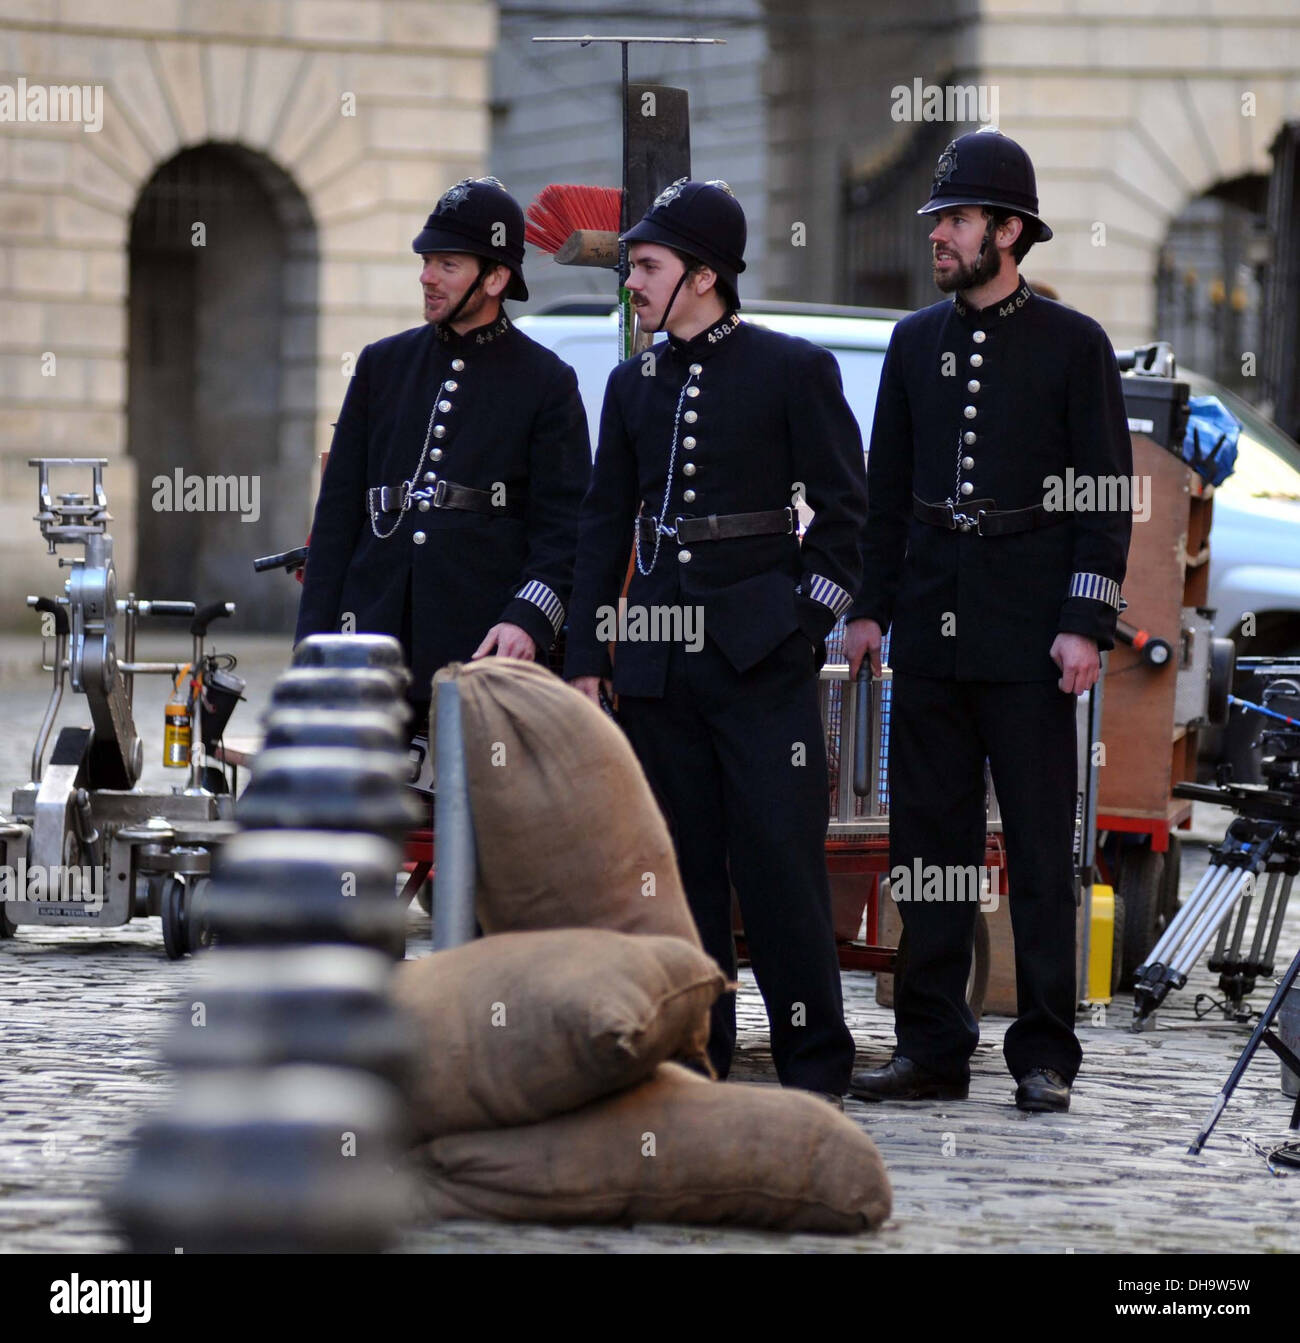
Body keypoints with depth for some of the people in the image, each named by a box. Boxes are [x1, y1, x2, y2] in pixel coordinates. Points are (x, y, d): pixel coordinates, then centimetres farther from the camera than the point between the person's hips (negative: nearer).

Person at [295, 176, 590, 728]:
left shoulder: (547, 382, 4)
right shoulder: (383, 365, 15)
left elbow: (564, 522, -1)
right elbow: (338, 509, 14)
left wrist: (528, 619, -18)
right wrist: (315, 636, 7)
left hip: (485, 639, -3)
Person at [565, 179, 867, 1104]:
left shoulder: (796, 370, -1)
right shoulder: (635, 385, 12)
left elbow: (844, 510, 0)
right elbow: (604, 524, 15)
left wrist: (808, 622, -7)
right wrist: (585, 656, 9)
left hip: (761, 654, -5)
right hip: (659, 660, 5)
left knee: (780, 855, -7)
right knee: (679, 856, 6)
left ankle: (815, 1060, -2)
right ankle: (695, 1050, 13)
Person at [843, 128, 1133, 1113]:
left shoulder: (1075, 346, -1)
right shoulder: (917, 342, 12)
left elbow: (1107, 499, -3)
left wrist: (1086, 624, -11)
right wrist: (870, 606, 10)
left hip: (1029, 632, -5)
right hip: (931, 625, 5)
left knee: (1041, 846, -3)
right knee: (928, 838, 5)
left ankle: (1045, 1057, 1)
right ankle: (932, 1048, 10)